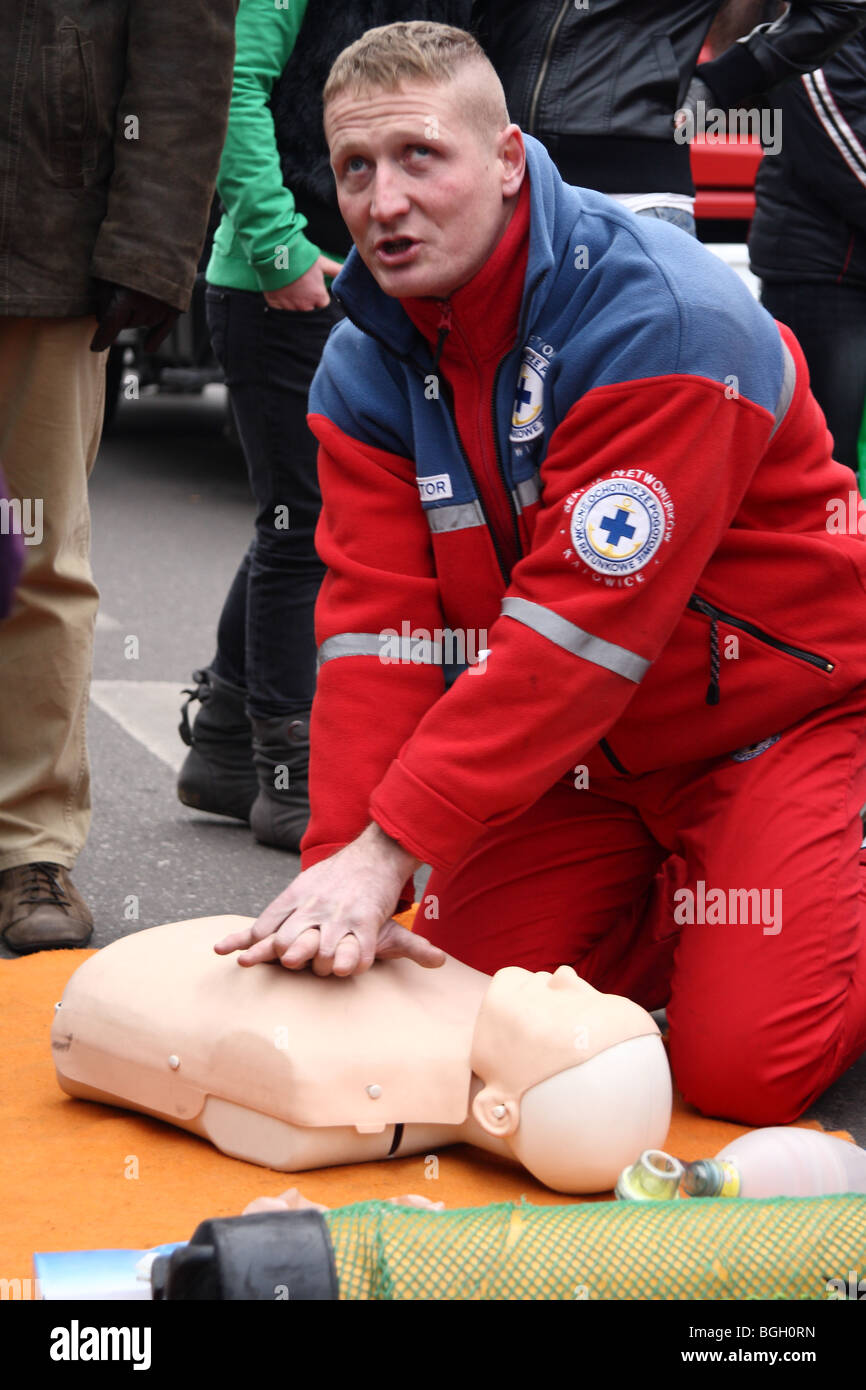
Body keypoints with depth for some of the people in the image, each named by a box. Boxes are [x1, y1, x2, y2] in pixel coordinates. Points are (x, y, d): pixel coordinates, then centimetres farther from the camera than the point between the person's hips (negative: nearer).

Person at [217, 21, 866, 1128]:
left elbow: (582, 623, -32)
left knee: (742, 1067, -17)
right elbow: (377, 625, -12)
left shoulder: (665, 318, -27)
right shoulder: (365, 365, -5)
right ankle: (649, 896, 23)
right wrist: (341, 867, -25)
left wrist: (392, 843, -35)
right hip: (587, 743, 6)